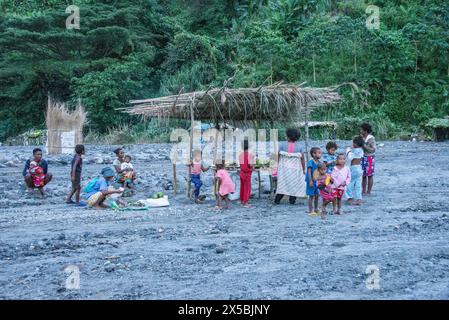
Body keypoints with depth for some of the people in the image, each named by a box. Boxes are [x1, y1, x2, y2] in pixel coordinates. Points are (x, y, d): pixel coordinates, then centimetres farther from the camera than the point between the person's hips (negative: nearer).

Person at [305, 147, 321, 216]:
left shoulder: (319, 162, 7)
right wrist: (310, 181, -21)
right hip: (312, 181, -7)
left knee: (317, 195, 12)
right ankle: (310, 211, 5)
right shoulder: (311, 162, -14)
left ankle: (316, 210, 25)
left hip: (317, 181, 7)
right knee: (311, 196, -1)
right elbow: (309, 172, -17)